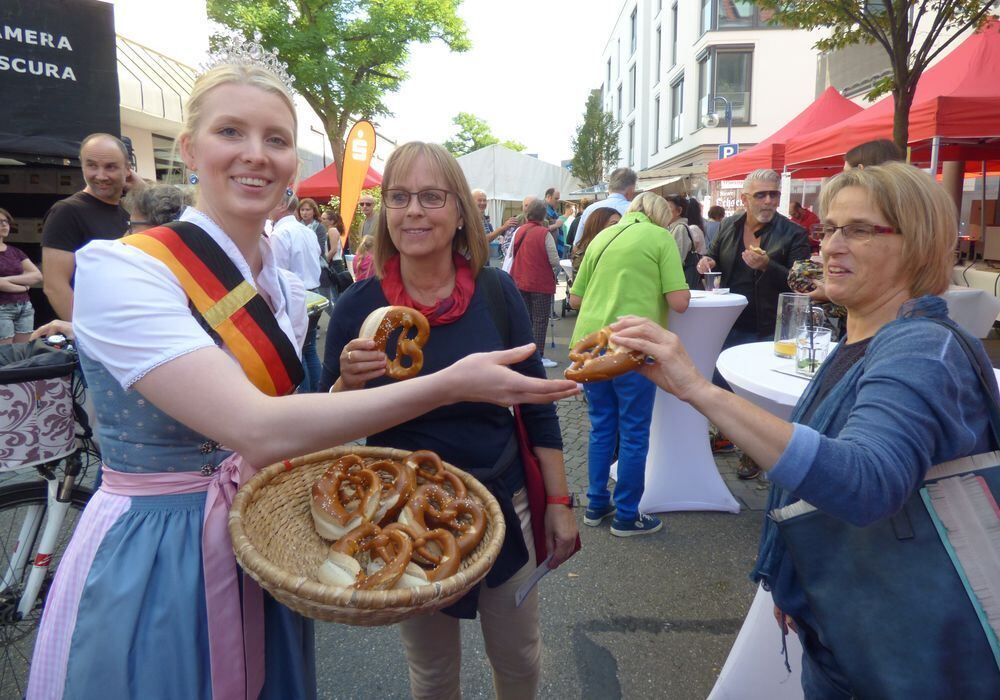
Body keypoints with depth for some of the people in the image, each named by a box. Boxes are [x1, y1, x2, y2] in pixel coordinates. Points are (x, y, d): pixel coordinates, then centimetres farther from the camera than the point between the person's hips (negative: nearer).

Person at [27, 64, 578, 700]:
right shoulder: (119, 269, -19)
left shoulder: (286, 290, 1)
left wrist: (351, 379, -7)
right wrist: (451, 383, -31)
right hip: (150, 563, -5)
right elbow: (257, 430, -31)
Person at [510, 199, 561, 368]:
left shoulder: (519, 231, 1)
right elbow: (554, 260, -14)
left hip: (520, 282, 5)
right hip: (541, 283, -5)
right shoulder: (544, 233, -14)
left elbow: (512, 255, 8)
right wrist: (555, 274, 5)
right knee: (540, 321, 3)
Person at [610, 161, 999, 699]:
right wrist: (791, 589, 10)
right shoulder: (862, 342, 2)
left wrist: (700, 390, -51)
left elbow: (866, 486, -45)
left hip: (878, 649, -7)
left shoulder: (921, 352, -27)